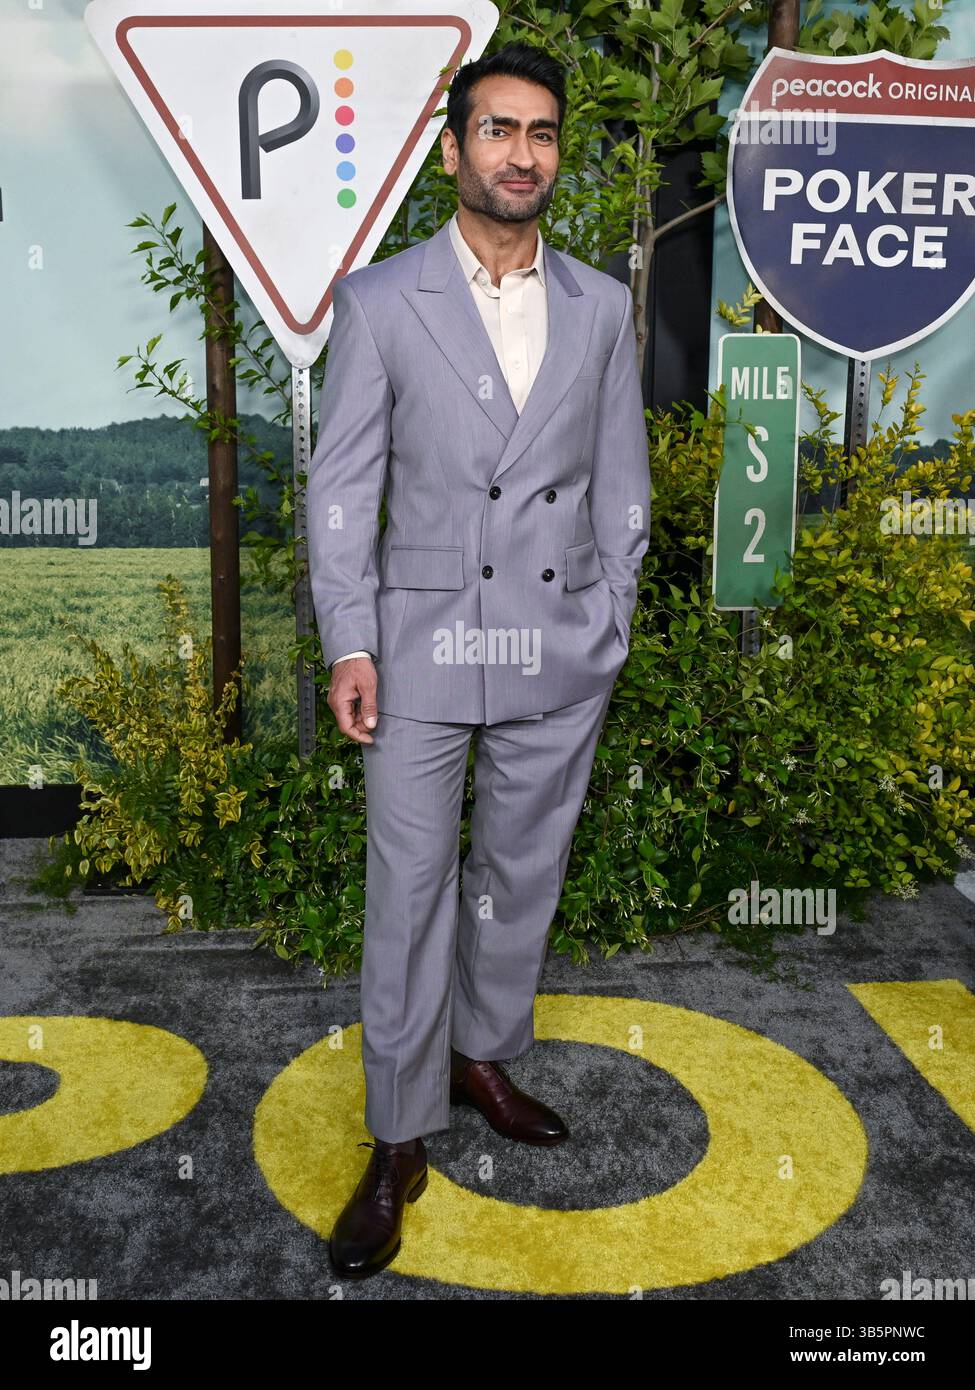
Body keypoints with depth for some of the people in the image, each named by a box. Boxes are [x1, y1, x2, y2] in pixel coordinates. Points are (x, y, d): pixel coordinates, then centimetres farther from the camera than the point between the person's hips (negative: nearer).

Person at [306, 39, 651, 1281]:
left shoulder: (601, 306, 8)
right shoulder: (378, 302, 0)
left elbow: (621, 481, 11)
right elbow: (341, 486, -2)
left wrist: (610, 624, 8)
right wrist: (349, 644, -9)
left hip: (562, 652, 3)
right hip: (424, 646, -2)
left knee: (522, 876, 14)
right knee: (408, 895, 2)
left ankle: (484, 1058, 37)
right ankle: (398, 1143, 18)